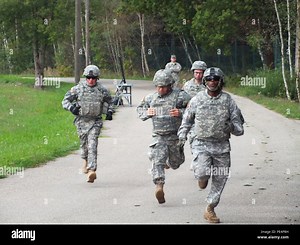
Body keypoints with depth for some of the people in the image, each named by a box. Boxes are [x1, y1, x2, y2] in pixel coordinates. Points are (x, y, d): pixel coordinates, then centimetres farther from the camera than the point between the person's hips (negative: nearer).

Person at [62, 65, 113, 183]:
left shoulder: (102, 90, 0)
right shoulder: (78, 88, -3)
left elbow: (109, 101, 18)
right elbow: (65, 100, 1)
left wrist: (109, 111, 1)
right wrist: (71, 107, -19)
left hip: (95, 121, -1)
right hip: (81, 120, 1)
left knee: (92, 145, -15)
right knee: (84, 144, 14)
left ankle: (91, 171, -22)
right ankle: (85, 160, 45)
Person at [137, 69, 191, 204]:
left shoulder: (180, 96, -7)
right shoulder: (151, 98, 6)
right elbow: (139, 109, 22)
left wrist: (181, 112, -21)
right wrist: (147, 113, 0)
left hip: (175, 136, -1)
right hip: (158, 136, 1)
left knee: (175, 163, 10)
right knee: (157, 161, -13)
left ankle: (170, 161, 41)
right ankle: (159, 187, -21)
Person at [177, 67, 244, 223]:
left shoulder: (228, 100, 2)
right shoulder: (197, 99, 2)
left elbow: (237, 120, 6)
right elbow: (187, 118, 15)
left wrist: (233, 127, -15)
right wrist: (182, 134, 6)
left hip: (222, 146, 1)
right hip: (201, 144, -1)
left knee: (220, 179, 5)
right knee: (202, 172, -23)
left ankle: (210, 210, 20)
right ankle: (202, 178, 16)